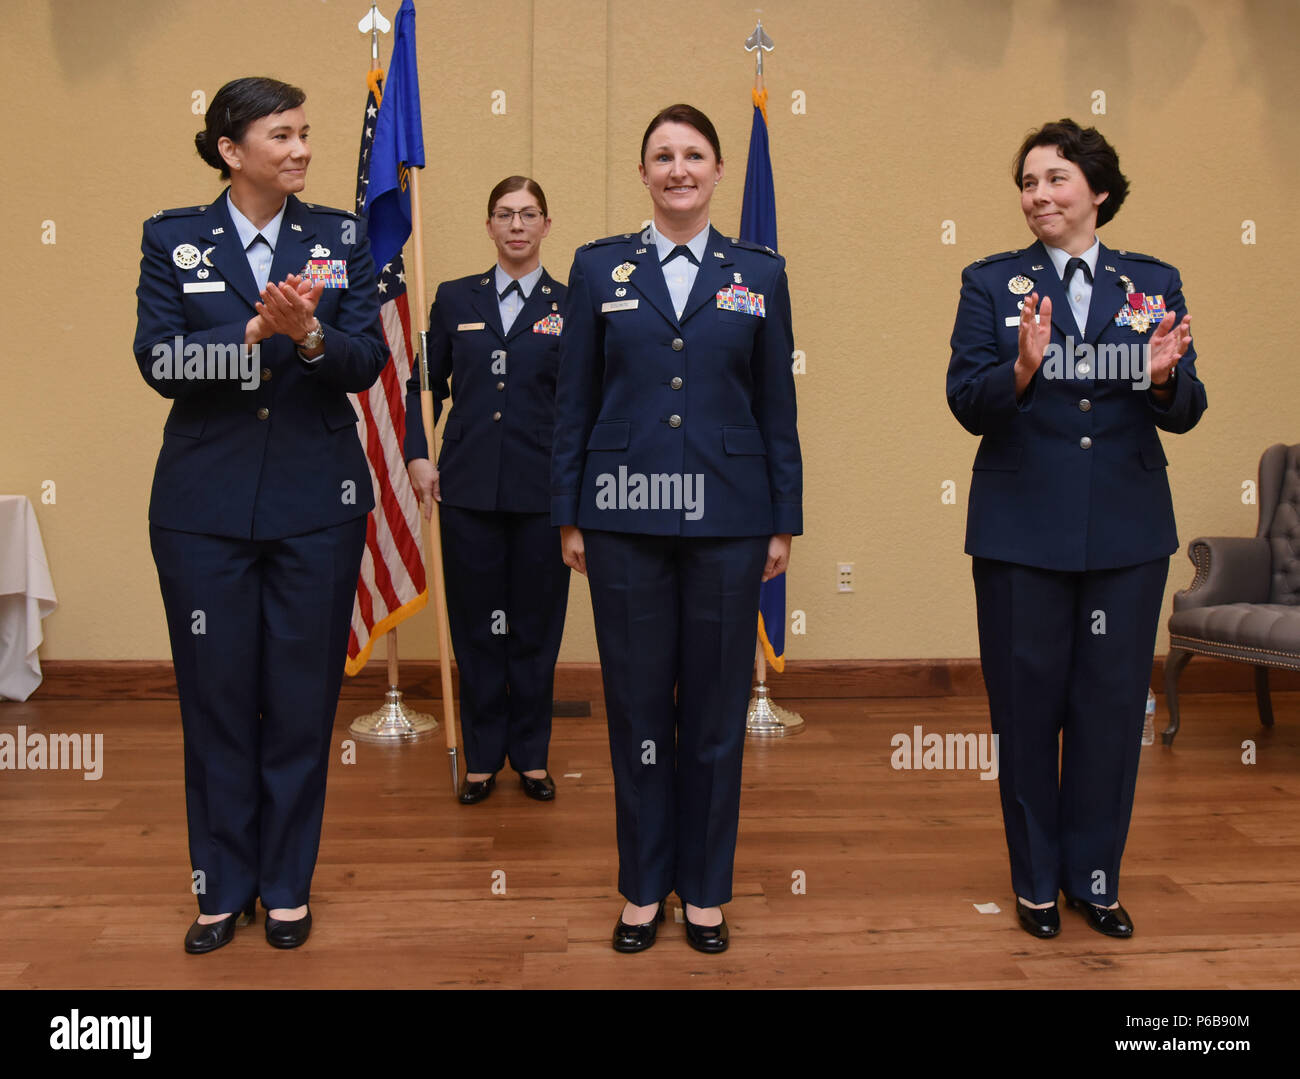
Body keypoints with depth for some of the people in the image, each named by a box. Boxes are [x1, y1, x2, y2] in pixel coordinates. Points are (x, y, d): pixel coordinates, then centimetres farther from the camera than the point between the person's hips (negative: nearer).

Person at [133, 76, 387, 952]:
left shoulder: (343, 238, 5)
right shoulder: (173, 240, 4)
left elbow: (369, 360, -4)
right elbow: (159, 361, -8)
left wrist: (310, 335, -24)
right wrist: (255, 332, -22)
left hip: (317, 503, 0)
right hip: (205, 506, 0)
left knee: (303, 701, 8)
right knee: (216, 700, 9)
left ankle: (288, 883, 26)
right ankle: (225, 886, 27)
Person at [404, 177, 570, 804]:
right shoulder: (455, 300, 10)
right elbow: (424, 385, 14)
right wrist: (416, 455, 3)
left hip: (543, 492, -1)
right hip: (468, 490, 1)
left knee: (536, 627, 7)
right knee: (475, 627, 7)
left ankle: (531, 755, 23)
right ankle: (482, 758, 22)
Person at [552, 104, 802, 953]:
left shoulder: (760, 272, 7)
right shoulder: (600, 268, 7)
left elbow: (777, 405, 6)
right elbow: (575, 400, 6)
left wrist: (785, 521, 3)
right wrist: (569, 515, 2)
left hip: (727, 518, 0)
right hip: (626, 516, 0)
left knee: (717, 707, 7)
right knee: (637, 703, 8)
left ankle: (706, 890, 25)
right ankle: (643, 887, 25)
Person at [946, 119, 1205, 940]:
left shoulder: (1155, 282, 7)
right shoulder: (991, 283, 2)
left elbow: (1185, 414, 2)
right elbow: (967, 404, -8)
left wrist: (1162, 378, -20)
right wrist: (1021, 370, -27)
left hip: (1127, 531, 2)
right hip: (1022, 531, -1)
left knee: (1112, 706, 10)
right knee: (1027, 708, 8)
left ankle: (1094, 876, 28)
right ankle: (1037, 879, 27)